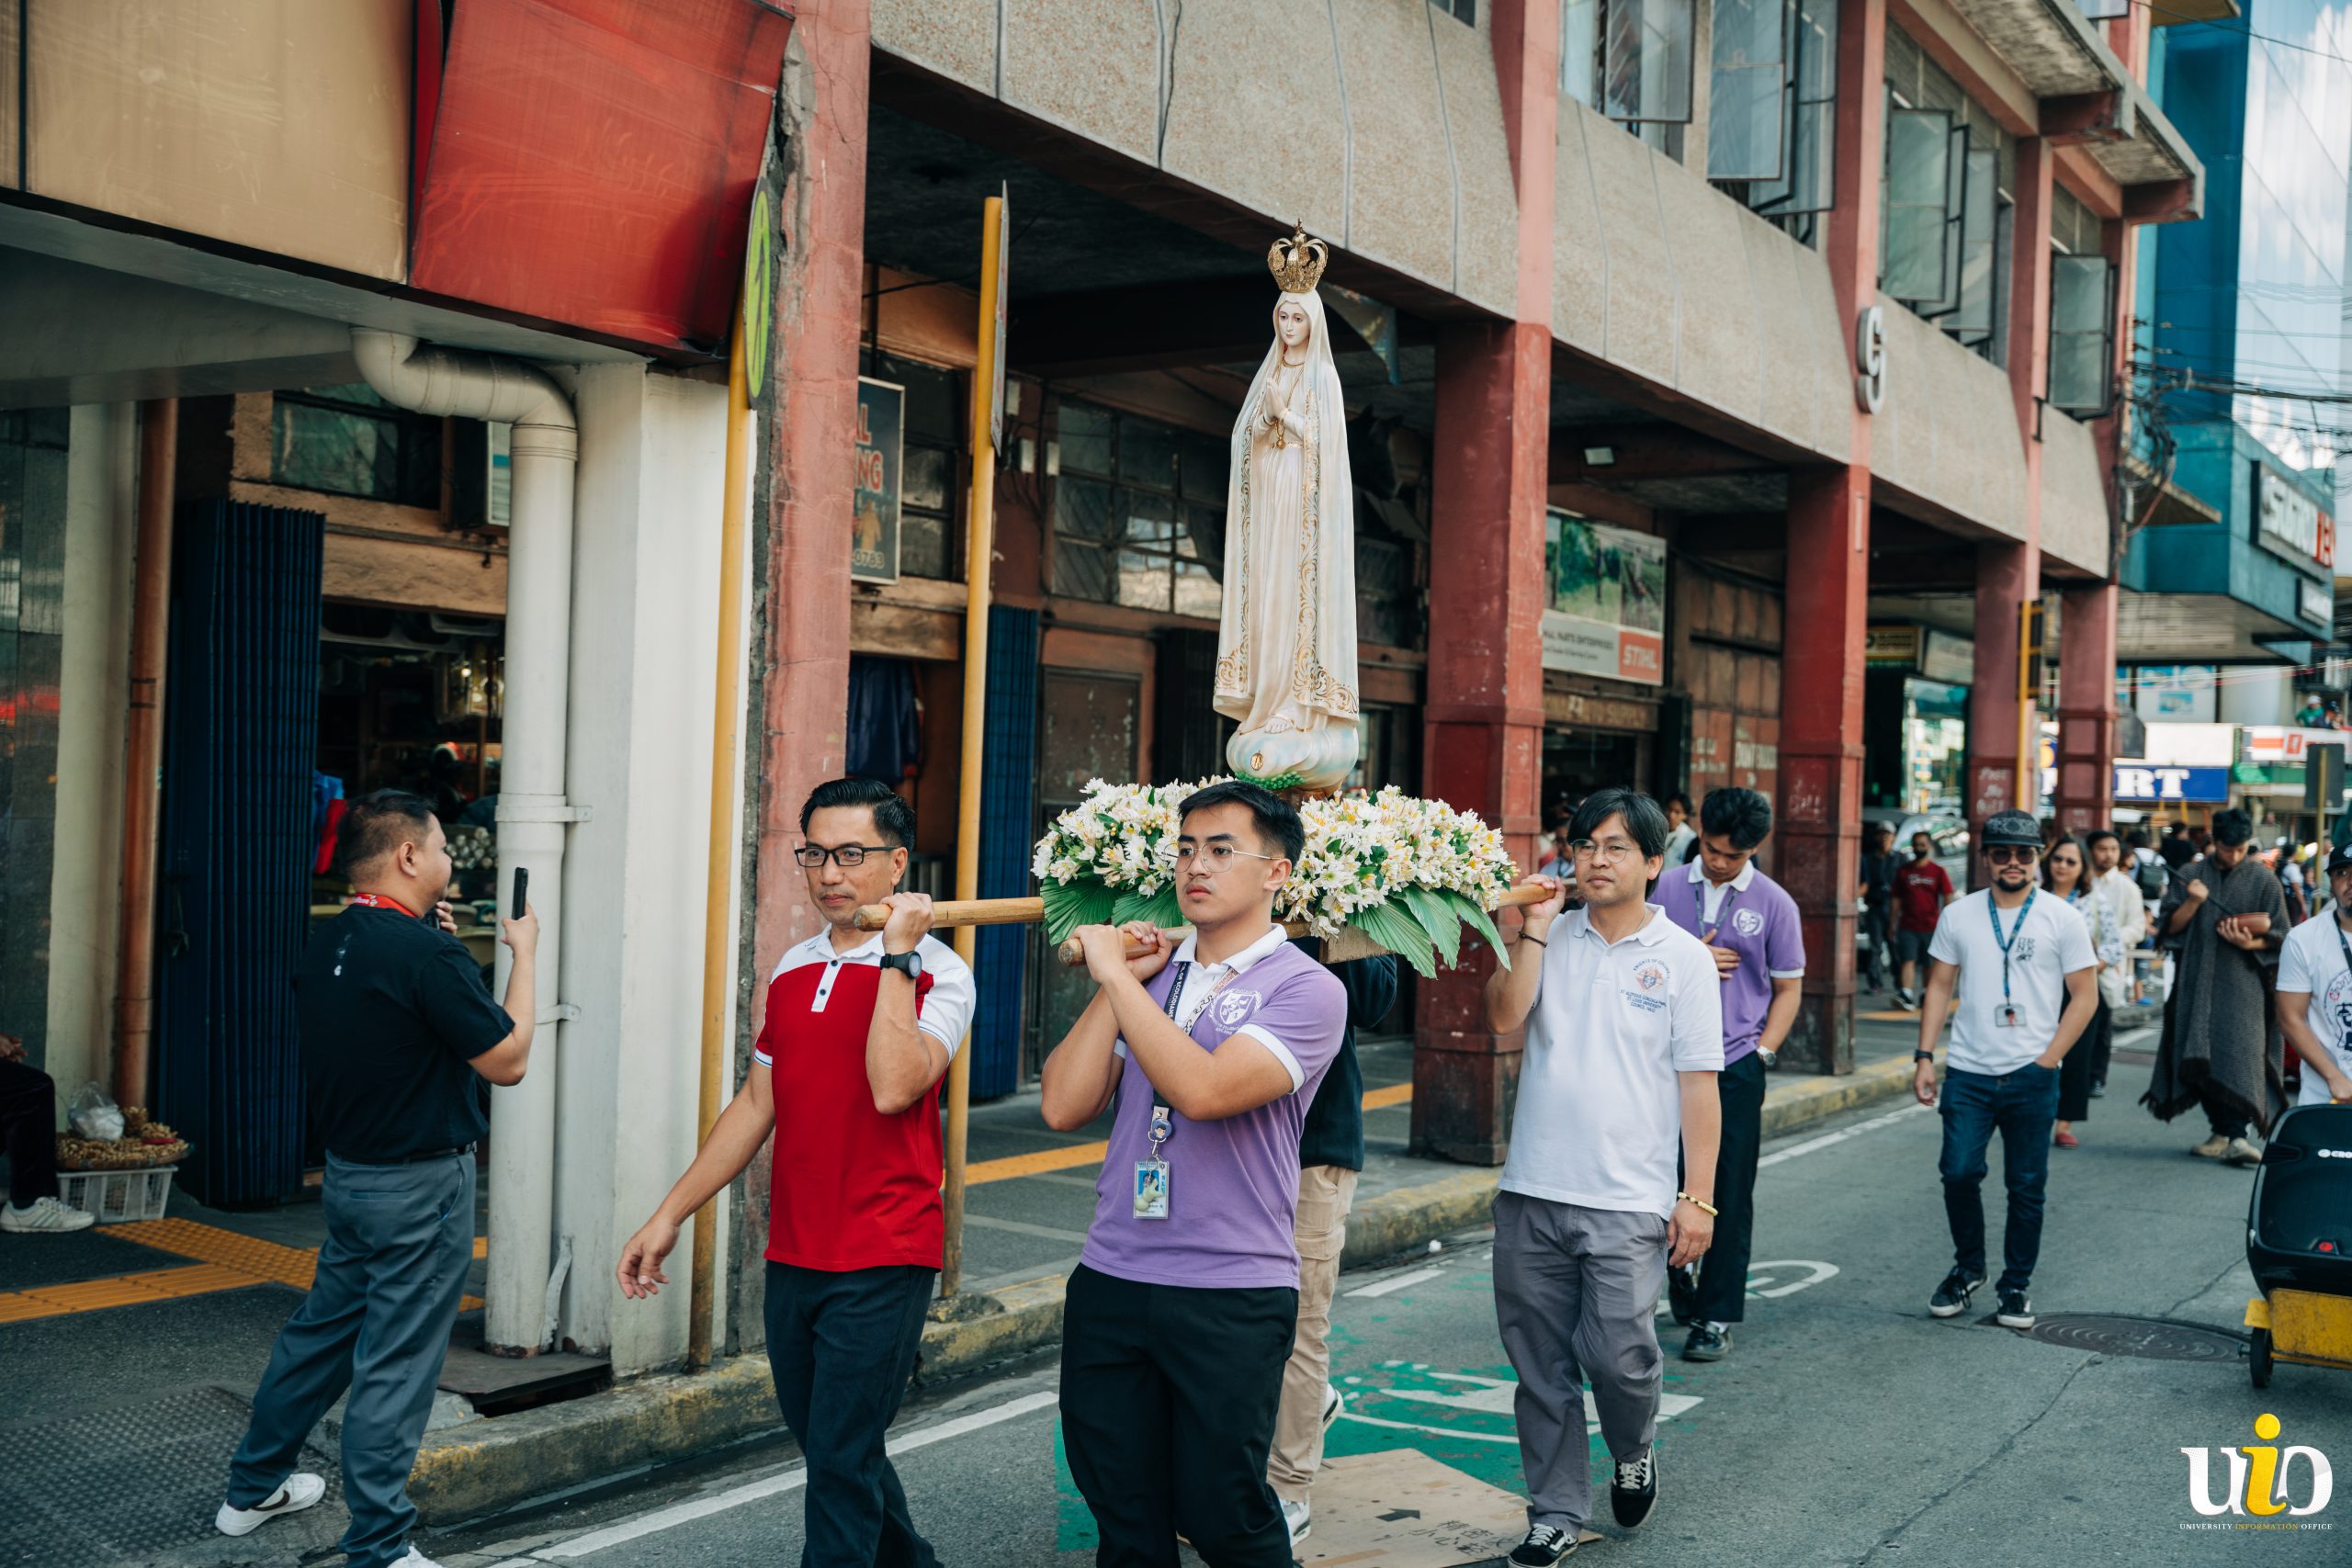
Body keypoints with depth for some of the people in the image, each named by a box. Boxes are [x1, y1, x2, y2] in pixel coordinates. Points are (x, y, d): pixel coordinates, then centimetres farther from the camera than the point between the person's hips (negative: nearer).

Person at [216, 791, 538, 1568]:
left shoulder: (324, 948, 3)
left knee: (320, 1329, 23)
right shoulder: (427, 954, -23)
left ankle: (254, 1488, 38)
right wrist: (524, 954, -7)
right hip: (422, 1184, -8)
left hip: (347, 1174, 8)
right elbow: (507, 1061, -16)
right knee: (395, 1362, -1)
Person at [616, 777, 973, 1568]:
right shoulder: (793, 969, 10)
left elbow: (893, 1087, -26)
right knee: (824, 1440, 18)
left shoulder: (935, 973, -9)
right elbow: (756, 1103, 15)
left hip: (882, 1263, -7)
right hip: (794, 1256, 7)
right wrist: (669, 1215, 13)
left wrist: (895, 954, -21)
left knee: (841, 1460, -6)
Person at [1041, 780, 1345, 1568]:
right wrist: (1117, 982, -3)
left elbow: (1202, 1089, -24)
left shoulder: (1305, 989, -8)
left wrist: (1113, 972, -16)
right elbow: (1064, 1107, 1)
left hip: (1232, 1298, -5)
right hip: (1109, 1282, 5)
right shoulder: (1150, 973, 10)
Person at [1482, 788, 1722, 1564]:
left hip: (1628, 1203, -3)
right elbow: (1504, 1015, -7)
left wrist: (1698, 1198, -5)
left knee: (1618, 1356, -5)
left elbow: (1699, 1085, -1)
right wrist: (1535, 927, -10)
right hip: (1531, 1194, 3)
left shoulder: (1683, 957, 0)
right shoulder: (1550, 936, 7)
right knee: (1541, 1367, 8)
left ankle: (1634, 1452, 27)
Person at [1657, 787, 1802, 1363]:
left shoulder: (1773, 903, 2)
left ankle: (1715, 1316, 9)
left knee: (1730, 1195, 1)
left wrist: (1762, 1053, -3)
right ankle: (1675, 1280, 29)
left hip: (1736, 1065, -1)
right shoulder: (1668, 888, 4)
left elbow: (1788, 988, 6)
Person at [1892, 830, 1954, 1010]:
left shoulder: (1938, 872, 5)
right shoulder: (1904, 872, 8)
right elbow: (1897, 900, 10)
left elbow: (1948, 898, 3)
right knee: (1908, 961, -13)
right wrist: (1893, 923, 7)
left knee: (1929, 964, 8)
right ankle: (1906, 996, -23)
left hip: (1931, 927, 0)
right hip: (1908, 926, 0)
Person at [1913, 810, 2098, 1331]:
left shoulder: (2062, 920, 1)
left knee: (2026, 1186, 3)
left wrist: (2047, 1060, -7)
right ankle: (1967, 1268, 16)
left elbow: (2084, 996, 1)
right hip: (1968, 1072, 1)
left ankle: (2015, 1285, 18)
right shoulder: (1959, 916, 7)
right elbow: (1940, 987, 11)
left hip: (2031, 1075, -1)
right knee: (1959, 1173, -7)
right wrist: (1924, 1056, 2)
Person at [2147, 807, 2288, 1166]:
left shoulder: (2263, 879, 3)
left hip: (2242, 983, -3)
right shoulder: (2191, 876, 8)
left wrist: (2249, 943, -17)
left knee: (2240, 1053, -14)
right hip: (2197, 982, 3)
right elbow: (2169, 926, 6)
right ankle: (2221, 1131, 12)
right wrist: (2193, 902, -12)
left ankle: (2237, 1135, -17)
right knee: (2201, 1058, 2)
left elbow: (2278, 935, 3)